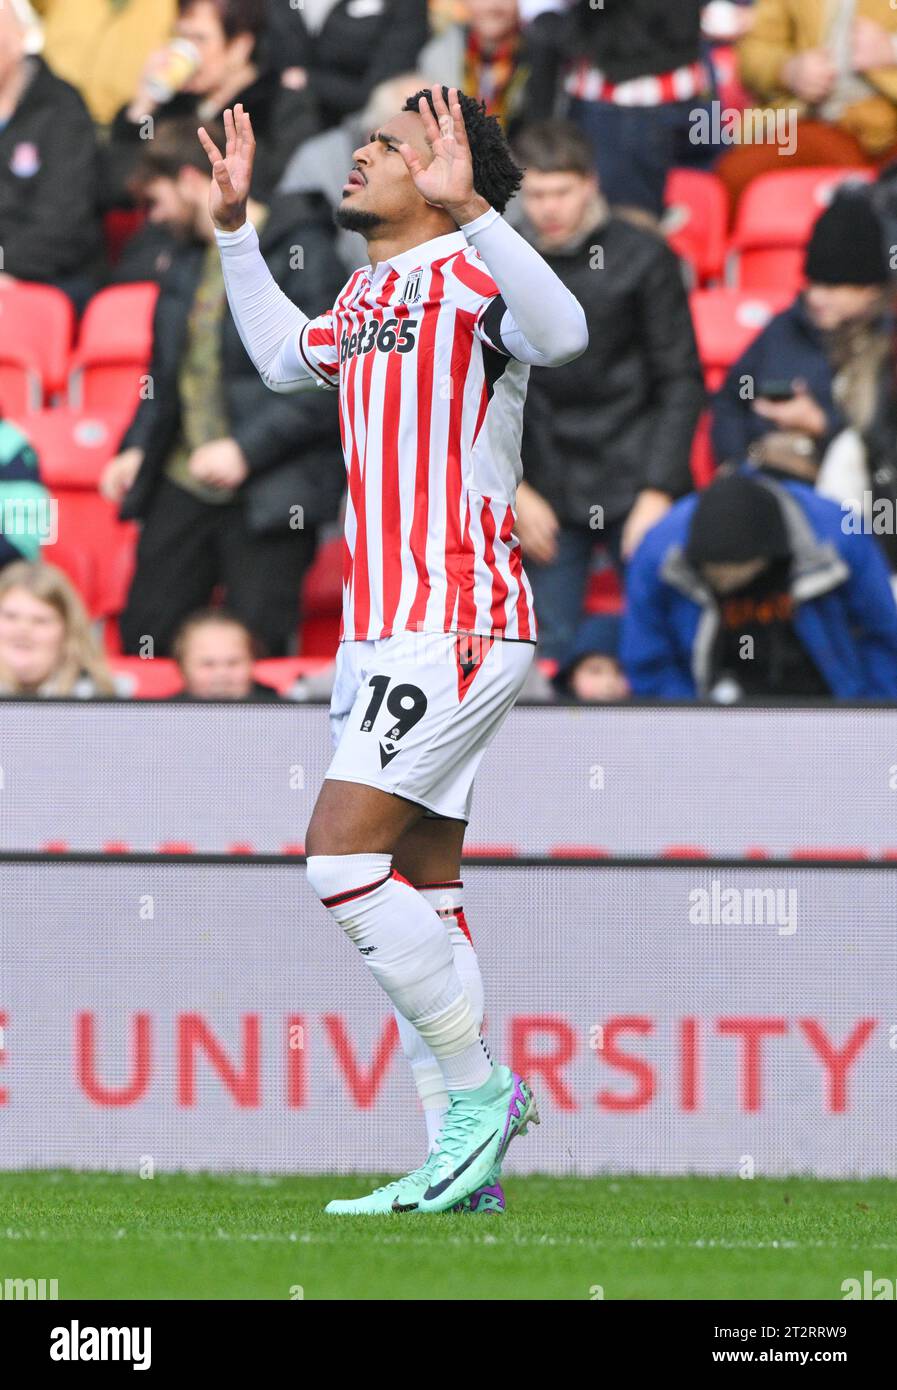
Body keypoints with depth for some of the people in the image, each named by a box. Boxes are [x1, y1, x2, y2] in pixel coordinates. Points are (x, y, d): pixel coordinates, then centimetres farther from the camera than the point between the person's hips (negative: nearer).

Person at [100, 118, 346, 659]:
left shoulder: (302, 255, -10)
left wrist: (247, 449, -20)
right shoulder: (189, 259, 16)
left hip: (268, 493, -8)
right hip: (184, 486, 8)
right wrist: (138, 448, 8)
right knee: (143, 640, 6)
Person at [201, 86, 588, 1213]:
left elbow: (560, 333, -33)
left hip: (453, 624, -9)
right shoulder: (370, 295, 18)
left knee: (341, 853, -17)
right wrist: (234, 229, 36)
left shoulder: (467, 269, -10)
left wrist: (468, 207, -41)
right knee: (418, 888, 7)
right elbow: (284, 358, 40)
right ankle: (464, 1162, 8)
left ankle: (477, 1087, -7)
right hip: (382, 626, 9)